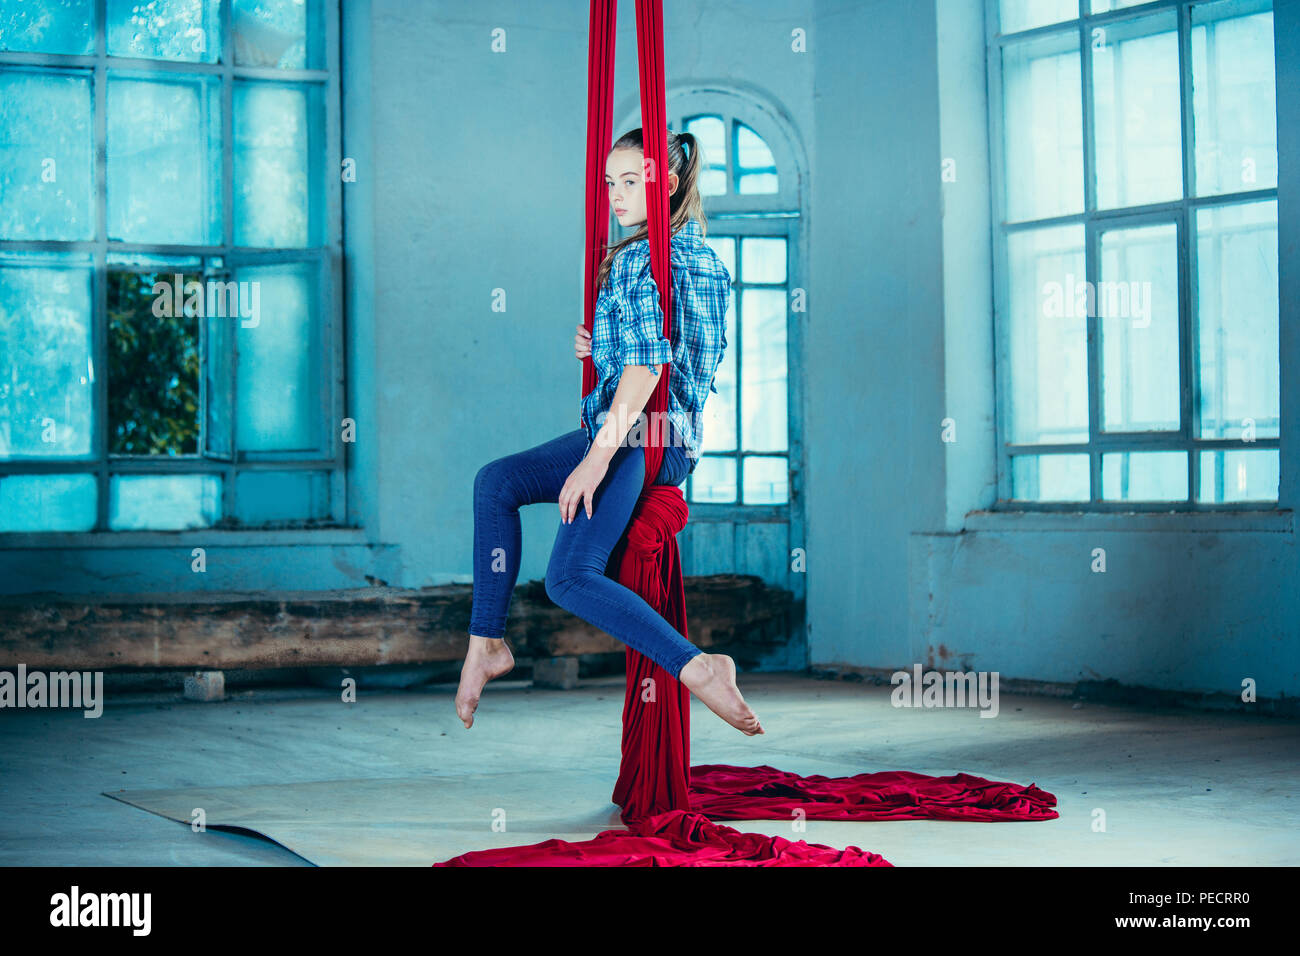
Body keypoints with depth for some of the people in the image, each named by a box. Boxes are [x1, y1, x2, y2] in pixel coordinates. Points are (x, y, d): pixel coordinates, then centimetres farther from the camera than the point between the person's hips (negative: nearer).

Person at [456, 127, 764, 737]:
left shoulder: (636, 260, -13)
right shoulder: (704, 258, 14)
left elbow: (647, 364, -24)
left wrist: (596, 459, -25)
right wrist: (598, 348, 12)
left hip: (640, 436, -10)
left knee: (570, 577, -21)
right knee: (496, 481, 17)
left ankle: (698, 668, -27)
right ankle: (487, 642, 16)